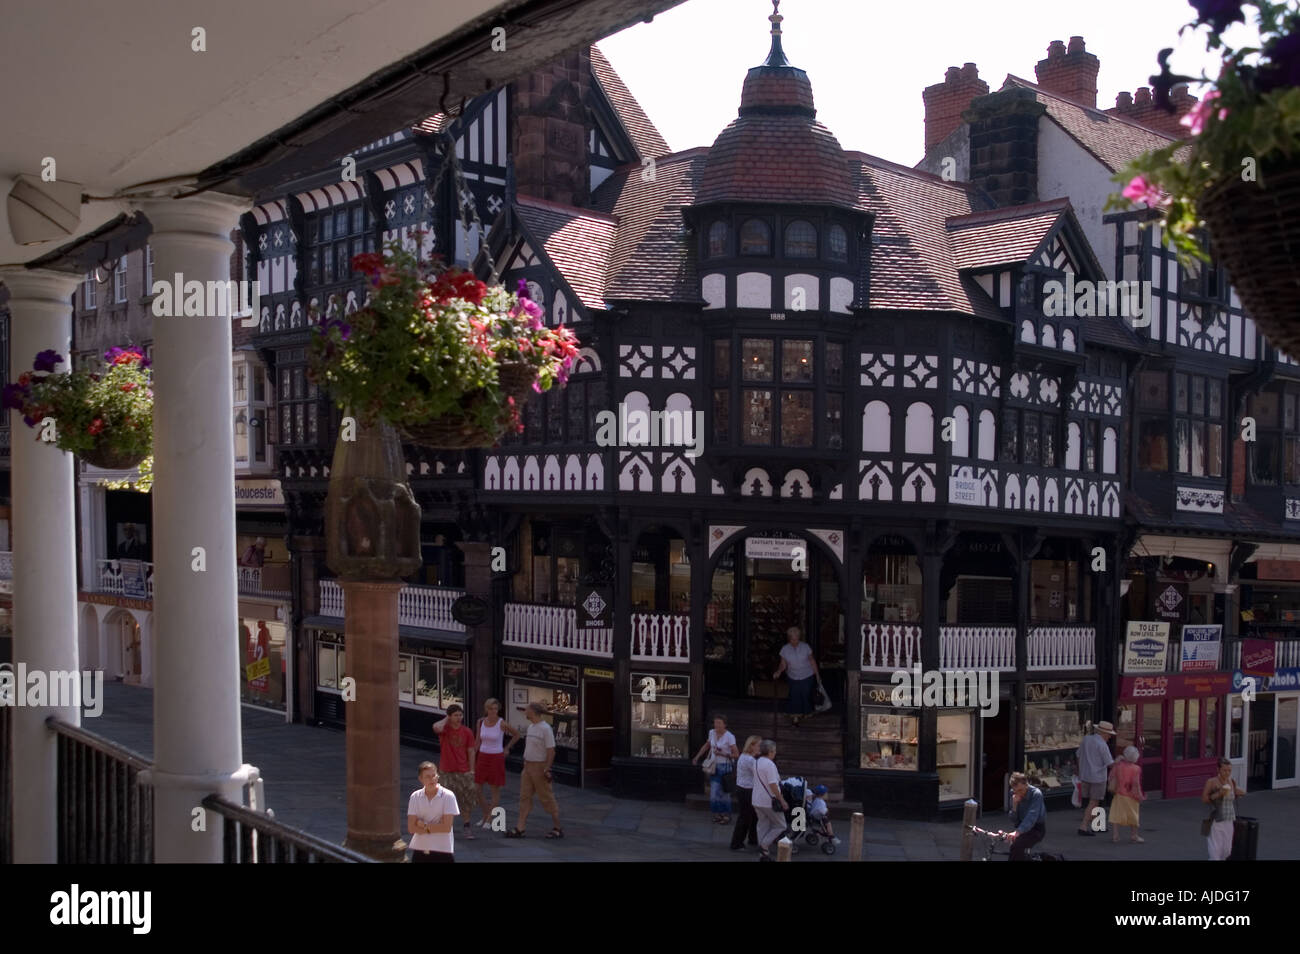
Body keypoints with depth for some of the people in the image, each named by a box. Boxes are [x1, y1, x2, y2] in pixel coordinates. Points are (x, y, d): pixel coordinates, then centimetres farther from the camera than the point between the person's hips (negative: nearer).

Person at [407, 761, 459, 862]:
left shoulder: (448, 796, -9)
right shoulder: (415, 796, 0)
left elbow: (447, 827, -14)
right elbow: (411, 828, -6)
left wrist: (424, 825, -11)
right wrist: (436, 828, -12)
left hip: (443, 851, -3)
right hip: (419, 849, 3)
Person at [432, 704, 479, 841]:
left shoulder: (467, 732, 0)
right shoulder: (444, 728, -6)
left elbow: (471, 752, 2)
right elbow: (436, 727, -31)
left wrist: (472, 770, -4)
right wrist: (446, 719, -13)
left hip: (464, 772, 2)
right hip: (448, 772, -1)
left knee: (468, 801, 2)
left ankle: (468, 827, 16)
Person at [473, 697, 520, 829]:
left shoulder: (502, 723, -12)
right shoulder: (481, 722, 0)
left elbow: (517, 734, 2)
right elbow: (478, 741, 8)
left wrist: (507, 749, 6)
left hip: (496, 758, -4)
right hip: (482, 758, 4)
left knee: (495, 790, 4)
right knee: (477, 789, 4)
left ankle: (490, 820, 16)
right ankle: (486, 815, 26)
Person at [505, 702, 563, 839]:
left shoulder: (545, 728, -17)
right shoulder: (531, 727, 10)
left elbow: (551, 750, -18)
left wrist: (547, 769, -22)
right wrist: (525, 763, 18)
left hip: (539, 767, -9)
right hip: (528, 766, 9)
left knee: (546, 798, -1)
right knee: (524, 797, 5)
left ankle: (558, 828, 10)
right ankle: (520, 829, 6)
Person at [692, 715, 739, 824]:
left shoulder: (729, 737, -14)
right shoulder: (712, 733, 3)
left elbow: (736, 754, -12)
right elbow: (706, 745, 22)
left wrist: (722, 754, -21)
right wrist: (697, 756, 19)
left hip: (725, 767, -5)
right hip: (715, 766, 5)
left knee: (724, 792, -3)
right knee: (714, 791, 4)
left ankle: (727, 816, 9)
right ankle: (718, 814, 16)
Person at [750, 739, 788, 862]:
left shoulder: (756, 763, 10)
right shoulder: (769, 764, -19)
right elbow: (773, 785, -23)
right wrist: (782, 801, -17)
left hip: (757, 801, 8)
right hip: (769, 802, -8)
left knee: (763, 826, 14)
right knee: (780, 826, 5)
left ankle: (763, 854, 15)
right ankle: (764, 846, -4)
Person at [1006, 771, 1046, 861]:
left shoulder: (1036, 794, -21)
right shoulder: (1013, 793, -4)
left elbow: (1031, 817, -35)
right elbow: (1013, 818, -4)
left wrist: (1018, 832, -48)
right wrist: (1015, 804, -23)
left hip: (1037, 828, -6)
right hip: (1022, 826, 6)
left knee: (1016, 846, -29)